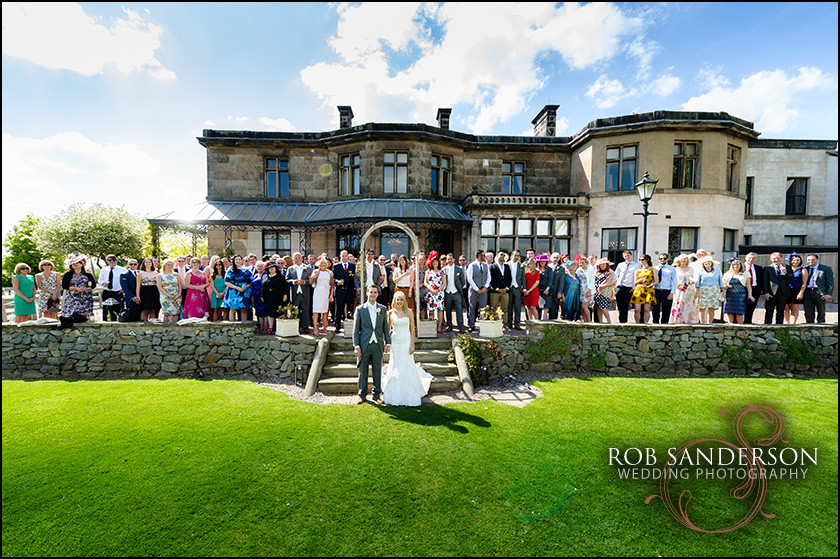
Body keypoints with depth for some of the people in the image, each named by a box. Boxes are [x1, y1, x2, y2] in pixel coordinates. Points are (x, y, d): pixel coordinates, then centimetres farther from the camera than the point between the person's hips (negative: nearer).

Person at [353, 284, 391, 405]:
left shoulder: (382, 309, 7)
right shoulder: (360, 309, 1)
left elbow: (385, 327, 10)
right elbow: (356, 329, 0)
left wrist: (387, 343, 4)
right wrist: (356, 346, -5)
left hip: (378, 345, 1)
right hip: (364, 345, -1)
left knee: (378, 371, 9)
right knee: (363, 371, 9)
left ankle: (377, 394, 24)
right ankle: (362, 394, 26)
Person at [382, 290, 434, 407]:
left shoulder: (408, 311, -3)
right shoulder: (390, 313, 1)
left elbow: (412, 329, -2)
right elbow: (388, 329, 9)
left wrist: (412, 345, -7)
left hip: (406, 342, -1)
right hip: (395, 342, 1)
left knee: (407, 368, 1)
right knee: (395, 368, 7)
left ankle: (410, 395, 17)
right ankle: (395, 396, 25)